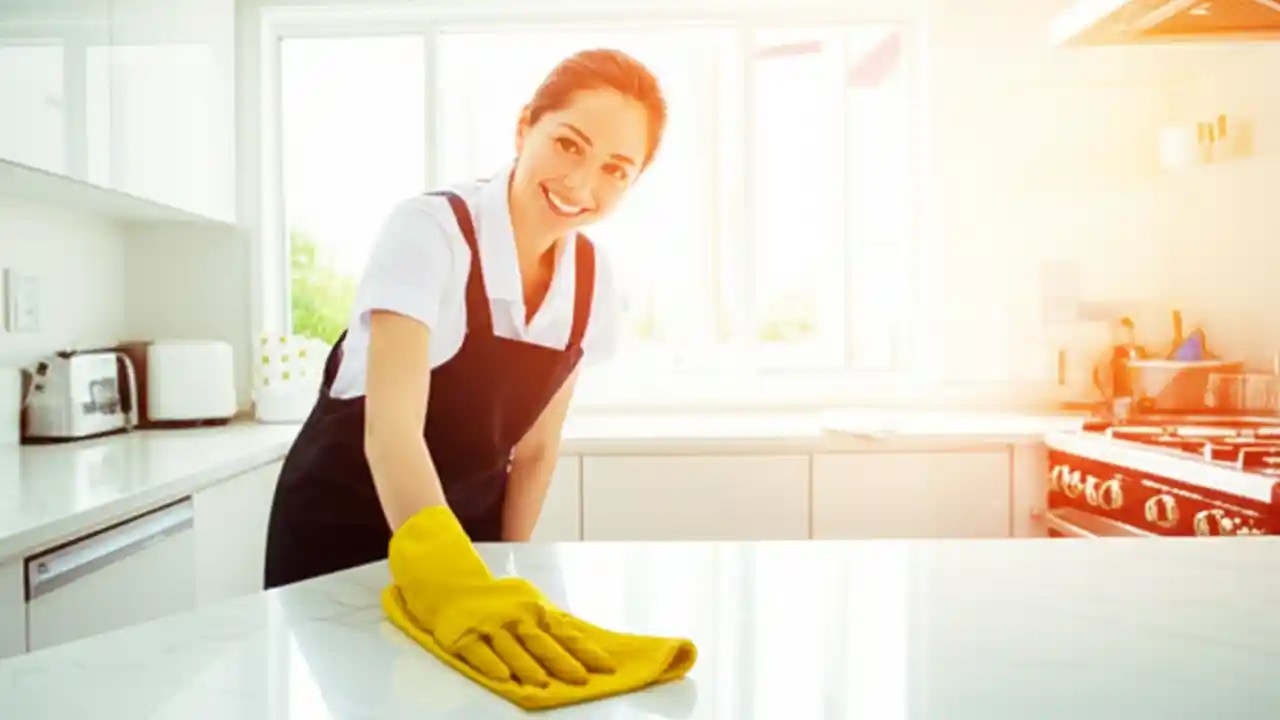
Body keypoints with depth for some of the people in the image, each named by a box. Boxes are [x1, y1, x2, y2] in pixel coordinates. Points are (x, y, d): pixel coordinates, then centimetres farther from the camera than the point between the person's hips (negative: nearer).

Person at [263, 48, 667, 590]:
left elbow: (535, 448, -1)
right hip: (342, 523, -3)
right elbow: (390, 432, -33)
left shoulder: (592, 281, -9)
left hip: (469, 529, 4)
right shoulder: (428, 230, -24)